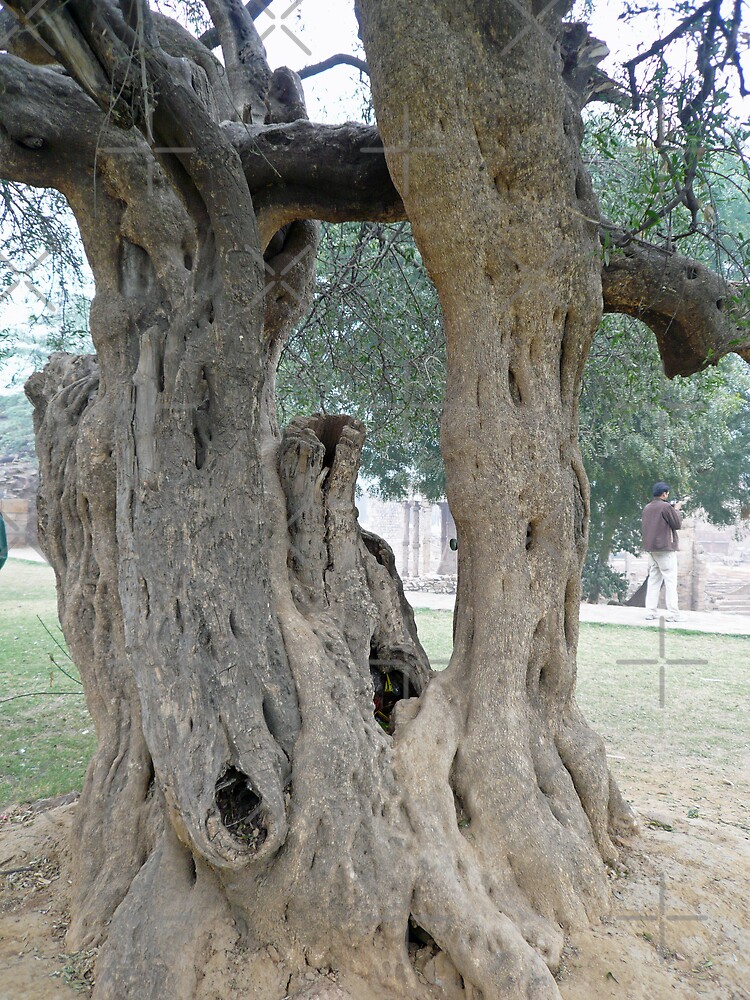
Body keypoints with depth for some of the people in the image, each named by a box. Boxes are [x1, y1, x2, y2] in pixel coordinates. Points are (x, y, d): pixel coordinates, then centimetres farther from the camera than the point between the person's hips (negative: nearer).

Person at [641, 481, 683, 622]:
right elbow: (677, 524, -8)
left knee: (653, 580, 11)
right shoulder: (666, 507, -12)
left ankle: (650, 611, 8)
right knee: (670, 581, -4)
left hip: (650, 548, 7)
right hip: (665, 547, -7)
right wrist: (677, 510, 8)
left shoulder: (647, 508, 11)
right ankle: (672, 614, -6)